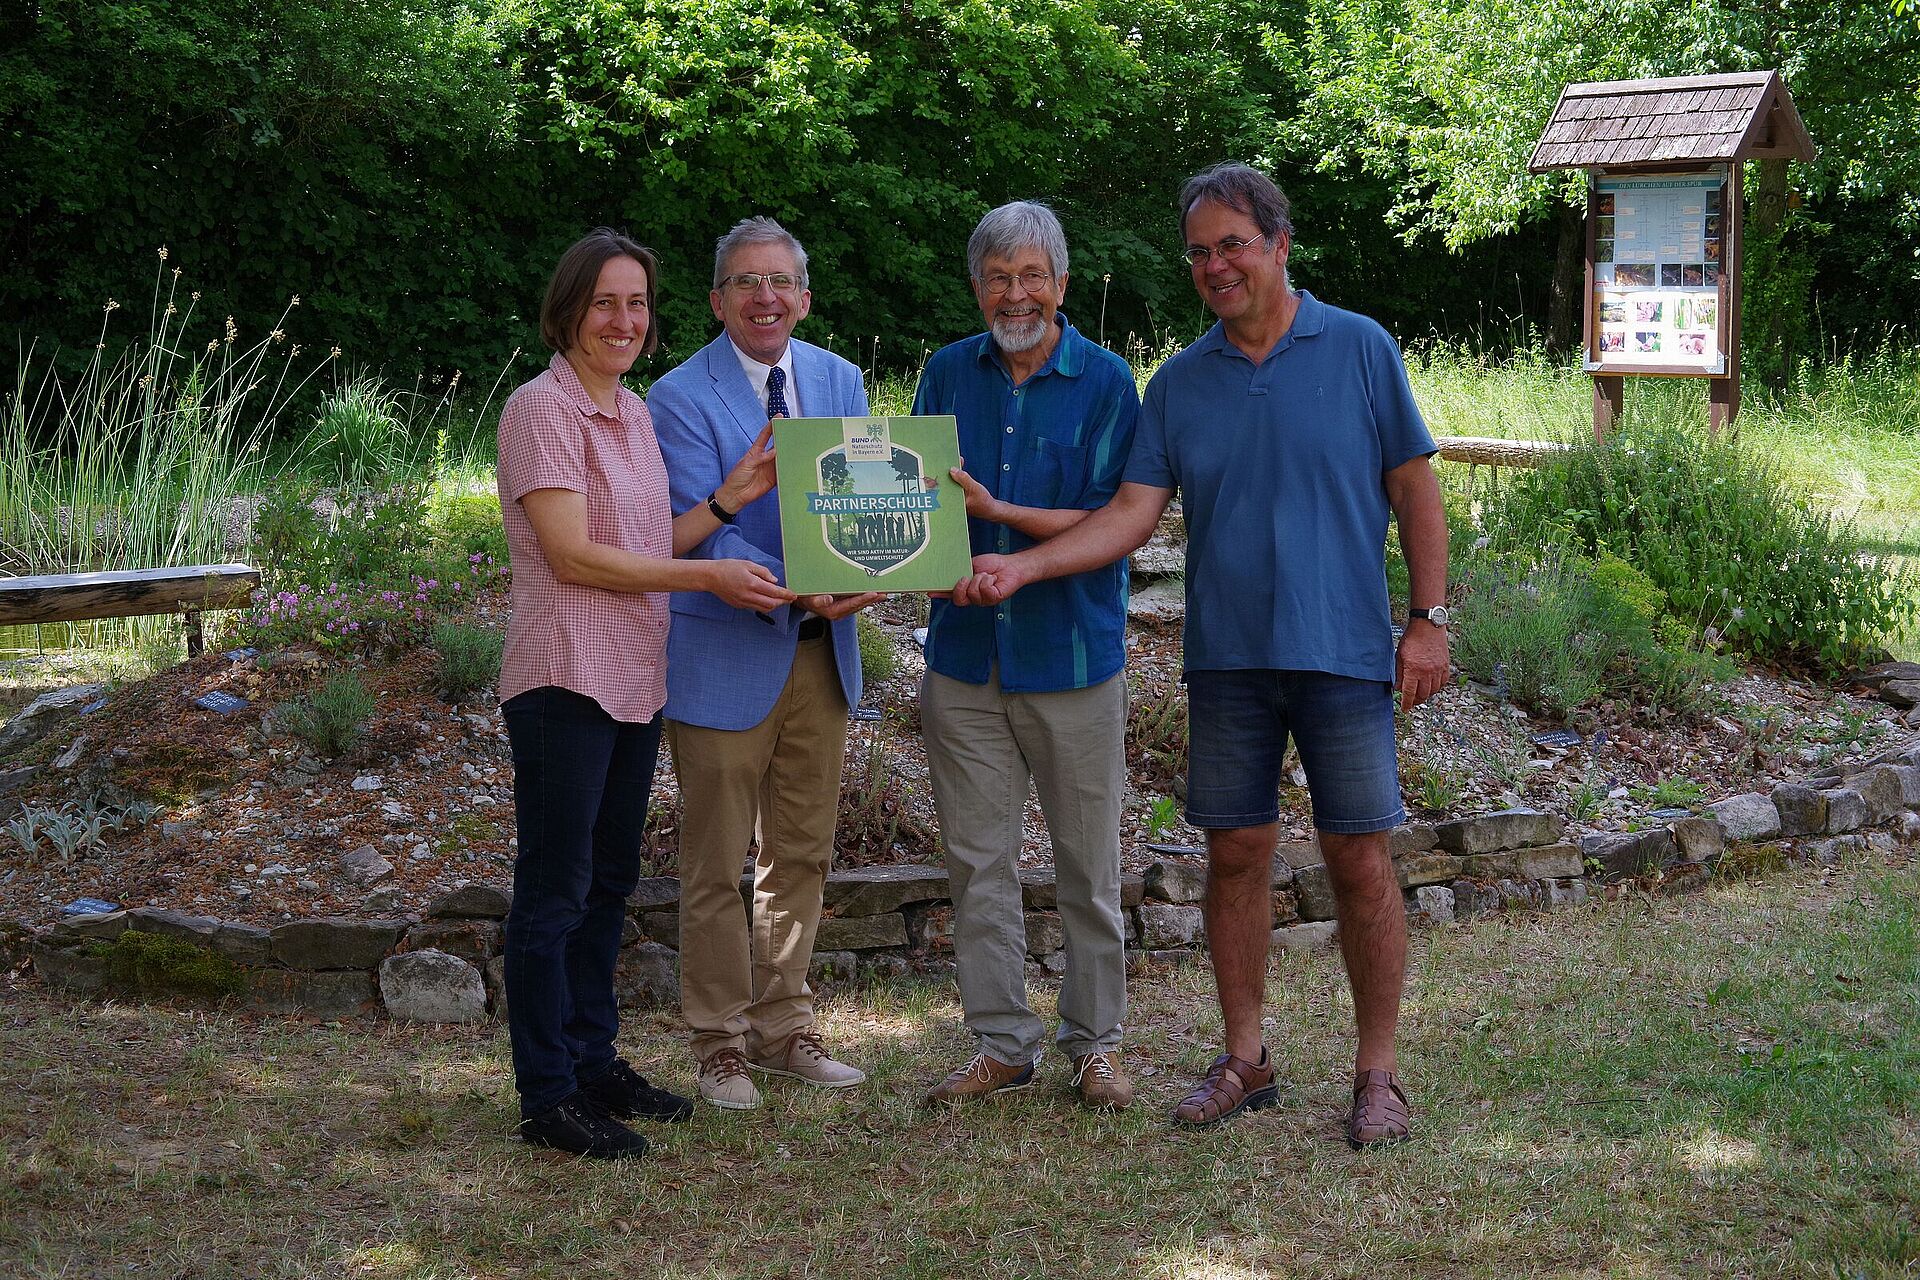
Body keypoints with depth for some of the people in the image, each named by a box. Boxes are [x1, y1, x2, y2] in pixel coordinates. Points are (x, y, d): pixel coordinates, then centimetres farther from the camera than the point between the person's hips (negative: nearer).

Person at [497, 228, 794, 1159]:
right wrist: (709, 577, -17)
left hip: (635, 679, 9)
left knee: (609, 878, 15)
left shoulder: (633, 411, 13)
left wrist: (734, 494, 1)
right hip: (565, 679, -8)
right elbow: (572, 555, -18)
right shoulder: (544, 409, -12)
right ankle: (546, 1095, 4)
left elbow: (648, 546, 12)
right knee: (556, 889, -2)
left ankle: (592, 1061, 26)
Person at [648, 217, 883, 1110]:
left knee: (802, 855, 13)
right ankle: (721, 1045, 15)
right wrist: (803, 595, -29)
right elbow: (703, 535, -17)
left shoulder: (839, 381, 8)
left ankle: (784, 1029, 25)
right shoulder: (681, 397, -10)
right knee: (717, 865, 3)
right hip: (725, 657, -5)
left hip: (822, 652, 5)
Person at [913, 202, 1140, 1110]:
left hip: (1074, 654, -3)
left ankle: (1095, 1043, 19)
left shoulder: (1105, 381, -4)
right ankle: (1003, 1044, 17)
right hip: (964, 653, 3)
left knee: (1088, 863, 6)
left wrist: (997, 512, -21)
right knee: (977, 861, 6)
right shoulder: (947, 375, 7)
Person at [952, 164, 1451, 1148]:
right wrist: (1021, 566, -11)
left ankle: (1377, 1071, 11)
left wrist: (1428, 620, -5)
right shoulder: (1179, 383, 8)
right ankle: (1244, 1059, 21)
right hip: (1227, 658, 3)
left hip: (1343, 651, -3)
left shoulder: (1358, 350, 0)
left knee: (1360, 862, -1)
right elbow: (1131, 513, 2)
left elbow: (1414, 491, 2)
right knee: (1235, 853, 7)